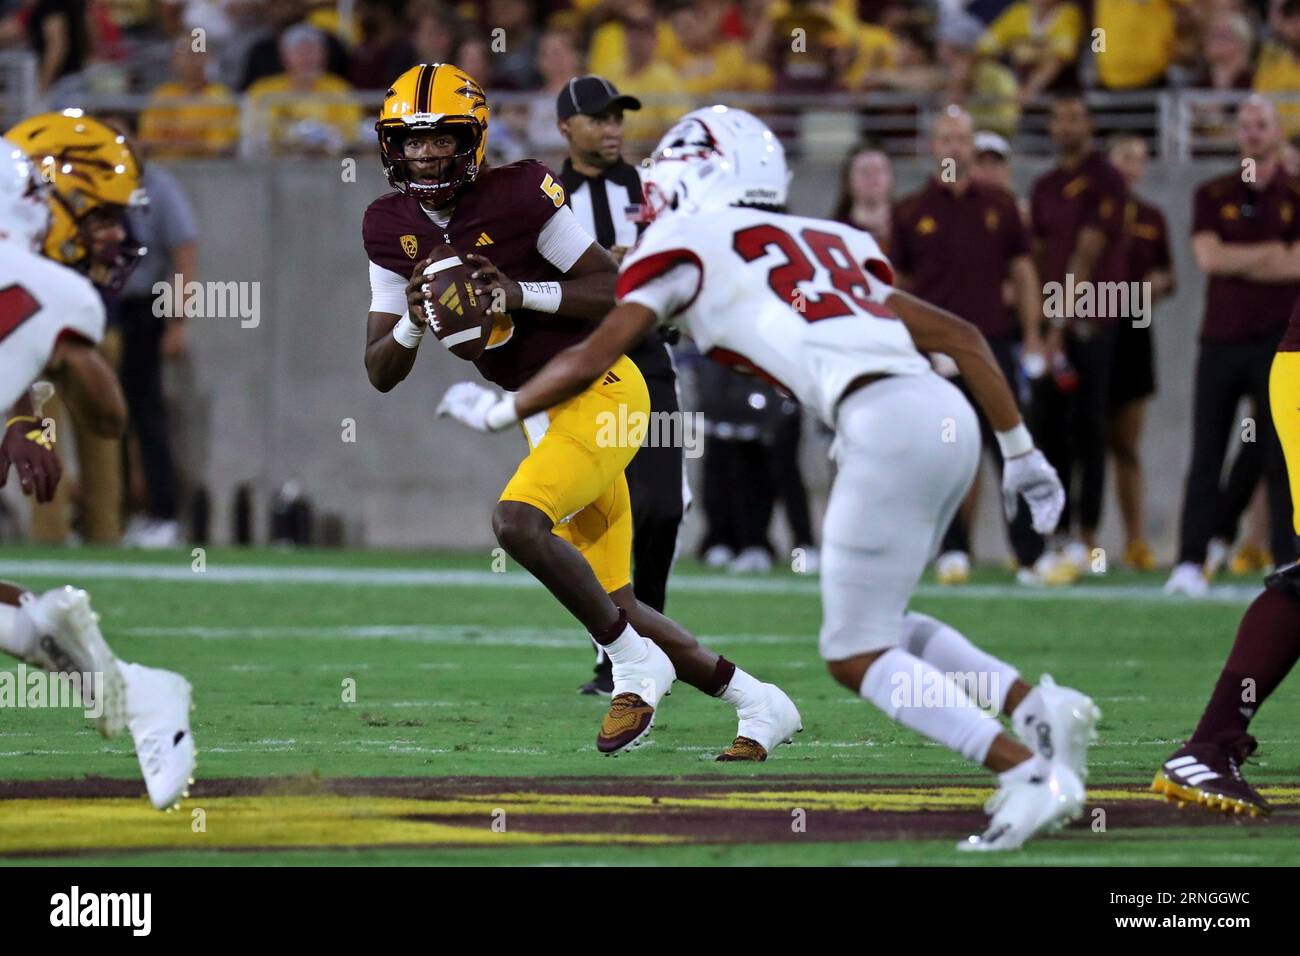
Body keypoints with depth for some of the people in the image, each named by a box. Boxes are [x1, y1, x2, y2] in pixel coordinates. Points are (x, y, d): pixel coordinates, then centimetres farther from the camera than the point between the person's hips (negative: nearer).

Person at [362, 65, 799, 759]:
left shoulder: (518, 195, -16)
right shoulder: (390, 227, 2)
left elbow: (617, 292, -14)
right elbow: (381, 374, 4)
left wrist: (522, 293, -26)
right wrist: (412, 323, -16)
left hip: (600, 390, -7)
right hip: (543, 413, 7)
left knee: (516, 521, -28)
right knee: (615, 607, 8)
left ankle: (636, 666, -11)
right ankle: (759, 706, 24)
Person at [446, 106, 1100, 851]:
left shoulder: (690, 243, 10)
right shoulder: (831, 244, 29)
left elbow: (589, 361, 7)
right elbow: (961, 337, 26)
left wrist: (496, 412, 23)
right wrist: (1020, 451, 30)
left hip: (888, 427, -7)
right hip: (950, 421, 7)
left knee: (855, 653, 0)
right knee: (875, 623, 20)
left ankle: (1029, 773, -12)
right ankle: (1036, 705, 3)